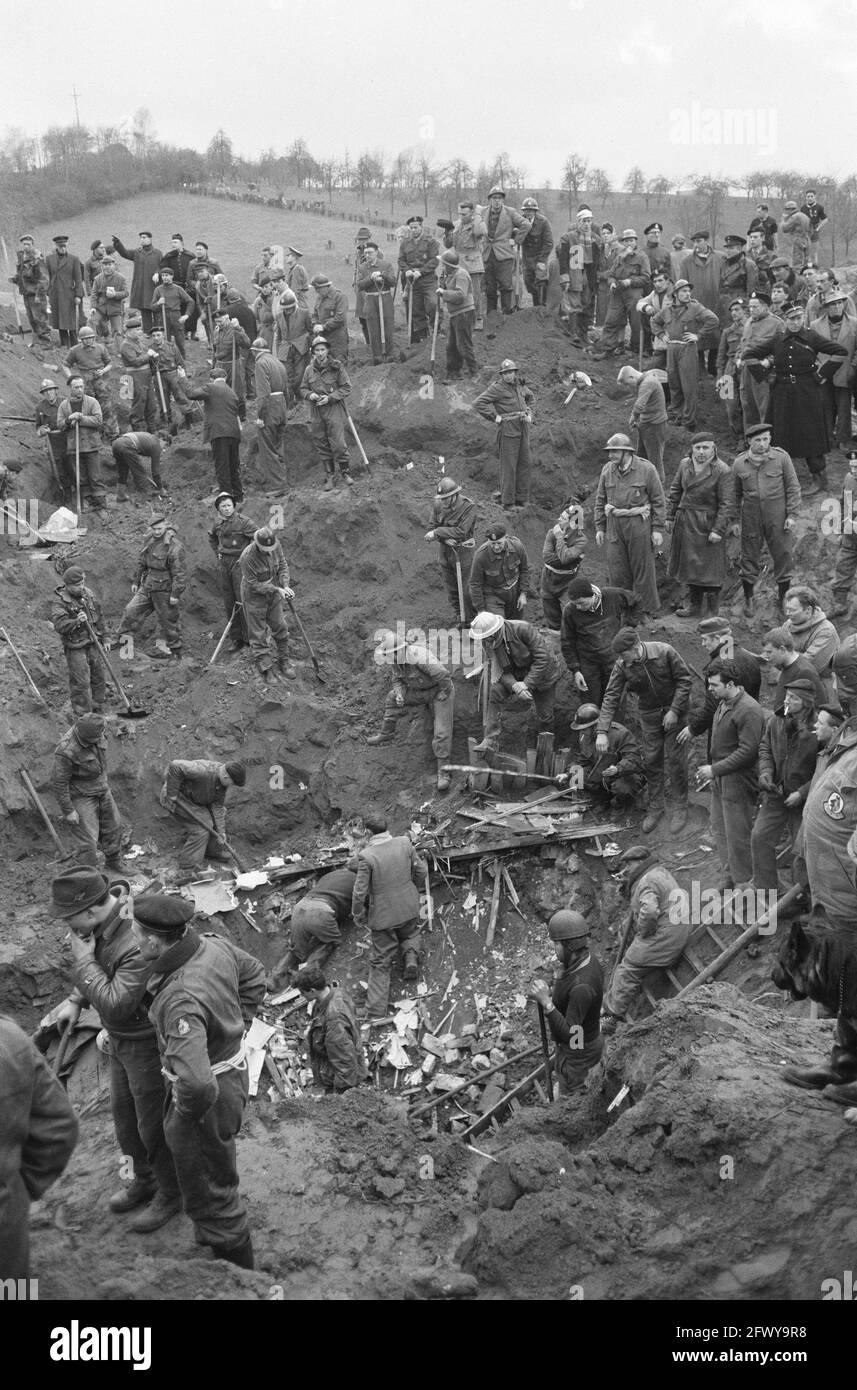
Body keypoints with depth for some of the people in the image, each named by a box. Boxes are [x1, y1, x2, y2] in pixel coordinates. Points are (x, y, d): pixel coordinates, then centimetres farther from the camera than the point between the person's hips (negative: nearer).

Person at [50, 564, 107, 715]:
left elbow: (99, 616, 14)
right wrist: (77, 621, -41)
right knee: (81, 683, -5)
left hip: (93, 644, 6)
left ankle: (97, 711, 29)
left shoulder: (88, 593, 4)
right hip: (75, 648, -6)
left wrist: (103, 638, 13)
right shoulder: (60, 602, -16)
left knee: (98, 679, 14)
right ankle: (83, 717, 4)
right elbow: (59, 625, -27)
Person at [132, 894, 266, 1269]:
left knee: (210, 1192, 14)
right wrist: (236, 1028, 11)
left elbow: (195, 1082, -45)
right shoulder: (213, 946, -12)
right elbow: (253, 975, 9)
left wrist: (186, 1111, -23)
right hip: (232, 1066, 9)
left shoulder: (182, 1001, -38)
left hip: (208, 1094, -9)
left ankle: (237, 1271, 33)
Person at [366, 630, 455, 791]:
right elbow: (397, 678, 6)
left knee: (441, 732, -10)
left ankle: (443, 773, -5)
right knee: (392, 699, 7)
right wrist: (399, 694, -13)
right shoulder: (394, 658, -11)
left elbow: (443, 675, -34)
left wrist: (443, 694, -20)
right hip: (420, 691, 8)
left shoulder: (418, 656, -37)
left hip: (440, 691, -8)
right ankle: (386, 734, 24)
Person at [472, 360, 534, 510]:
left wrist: (529, 413, 18)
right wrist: (495, 417, -14)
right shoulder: (497, 387, -10)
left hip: (522, 429, 7)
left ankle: (521, 500, 17)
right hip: (508, 430, -7)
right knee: (508, 466, -5)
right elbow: (478, 403, -15)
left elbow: (530, 396, 33)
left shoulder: (519, 385, 11)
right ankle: (508, 503, -1)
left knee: (525, 463, 8)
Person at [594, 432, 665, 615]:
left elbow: (658, 500, -2)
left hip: (639, 524, -3)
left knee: (643, 570, 3)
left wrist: (657, 529, -6)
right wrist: (600, 528, 9)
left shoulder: (646, 469, -6)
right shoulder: (607, 469, 4)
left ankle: (649, 611, 17)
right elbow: (600, 500, 13)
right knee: (617, 571, 5)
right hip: (614, 524, 3)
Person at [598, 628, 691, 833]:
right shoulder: (621, 666, -17)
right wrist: (602, 732, -24)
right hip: (648, 714, 3)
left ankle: (680, 807, 16)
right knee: (651, 759, 6)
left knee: (675, 758, 0)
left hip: (674, 710, -3)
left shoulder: (665, 652, -25)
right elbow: (611, 697, -16)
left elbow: (684, 680, -14)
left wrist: (674, 710, -19)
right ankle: (656, 806, 23)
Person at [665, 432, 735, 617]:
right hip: (685, 523, 6)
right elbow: (675, 491, 13)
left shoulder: (723, 471, -13)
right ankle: (694, 605, 25)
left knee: (709, 566, -1)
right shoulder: (684, 465, 5)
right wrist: (670, 516, 9)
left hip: (708, 525, -6)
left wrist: (718, 530, -17)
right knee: (690, 564, 13)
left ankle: (713, 612, 8)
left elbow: (727, 504, -14)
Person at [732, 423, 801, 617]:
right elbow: (736, 494, 10)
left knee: (783, 554, 5)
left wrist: (792, 514, -5)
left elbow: (793, 487, 0)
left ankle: (784, 597, 20)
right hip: (750, 517, 1)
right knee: (750, 556, 6)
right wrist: (734, 520, 9)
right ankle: (749, 598, 21)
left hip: (777, 516, -1)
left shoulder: (781, 457, -4)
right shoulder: (739, 463, 1)